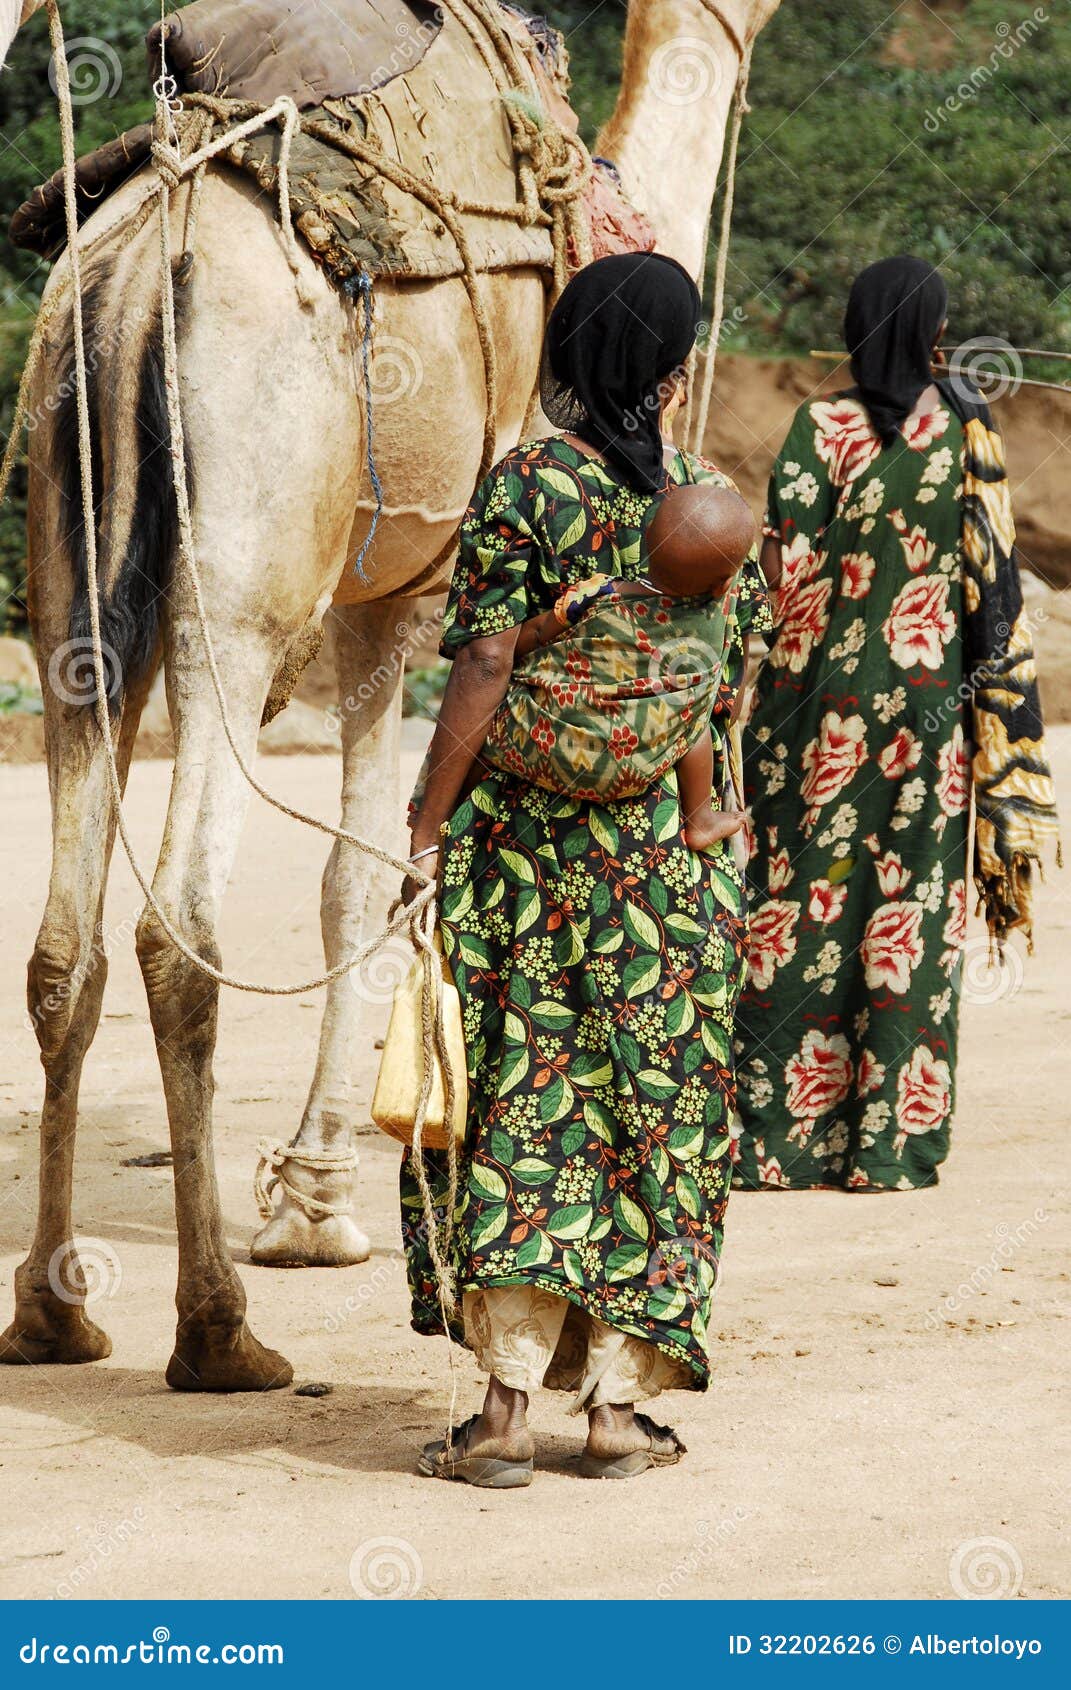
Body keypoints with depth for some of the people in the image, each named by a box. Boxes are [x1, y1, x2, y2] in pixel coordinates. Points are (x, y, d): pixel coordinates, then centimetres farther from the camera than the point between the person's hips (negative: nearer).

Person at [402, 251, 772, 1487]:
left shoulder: (526, 484, -9)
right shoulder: (716, 503, 0)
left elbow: (484, 665, -13)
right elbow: (728, 695, 5)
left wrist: (428, 825, -8)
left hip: (523, 836, -2)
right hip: (671, 850, 2)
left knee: (519, 1092, 2)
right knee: (652, 1099, 8)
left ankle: (506, 1407, -3)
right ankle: (616, 1402, 10)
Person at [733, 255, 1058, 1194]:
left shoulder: (823, 429, -7)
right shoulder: (966, 431, -1)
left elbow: (792, 571, -10)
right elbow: (993, 572, 0)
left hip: (825, 698, -2)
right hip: (929, 699, 2)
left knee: (802, 901, 3)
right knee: (913, 905, 6)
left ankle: (780, 1133, 3)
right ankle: (893, 1141, 7)